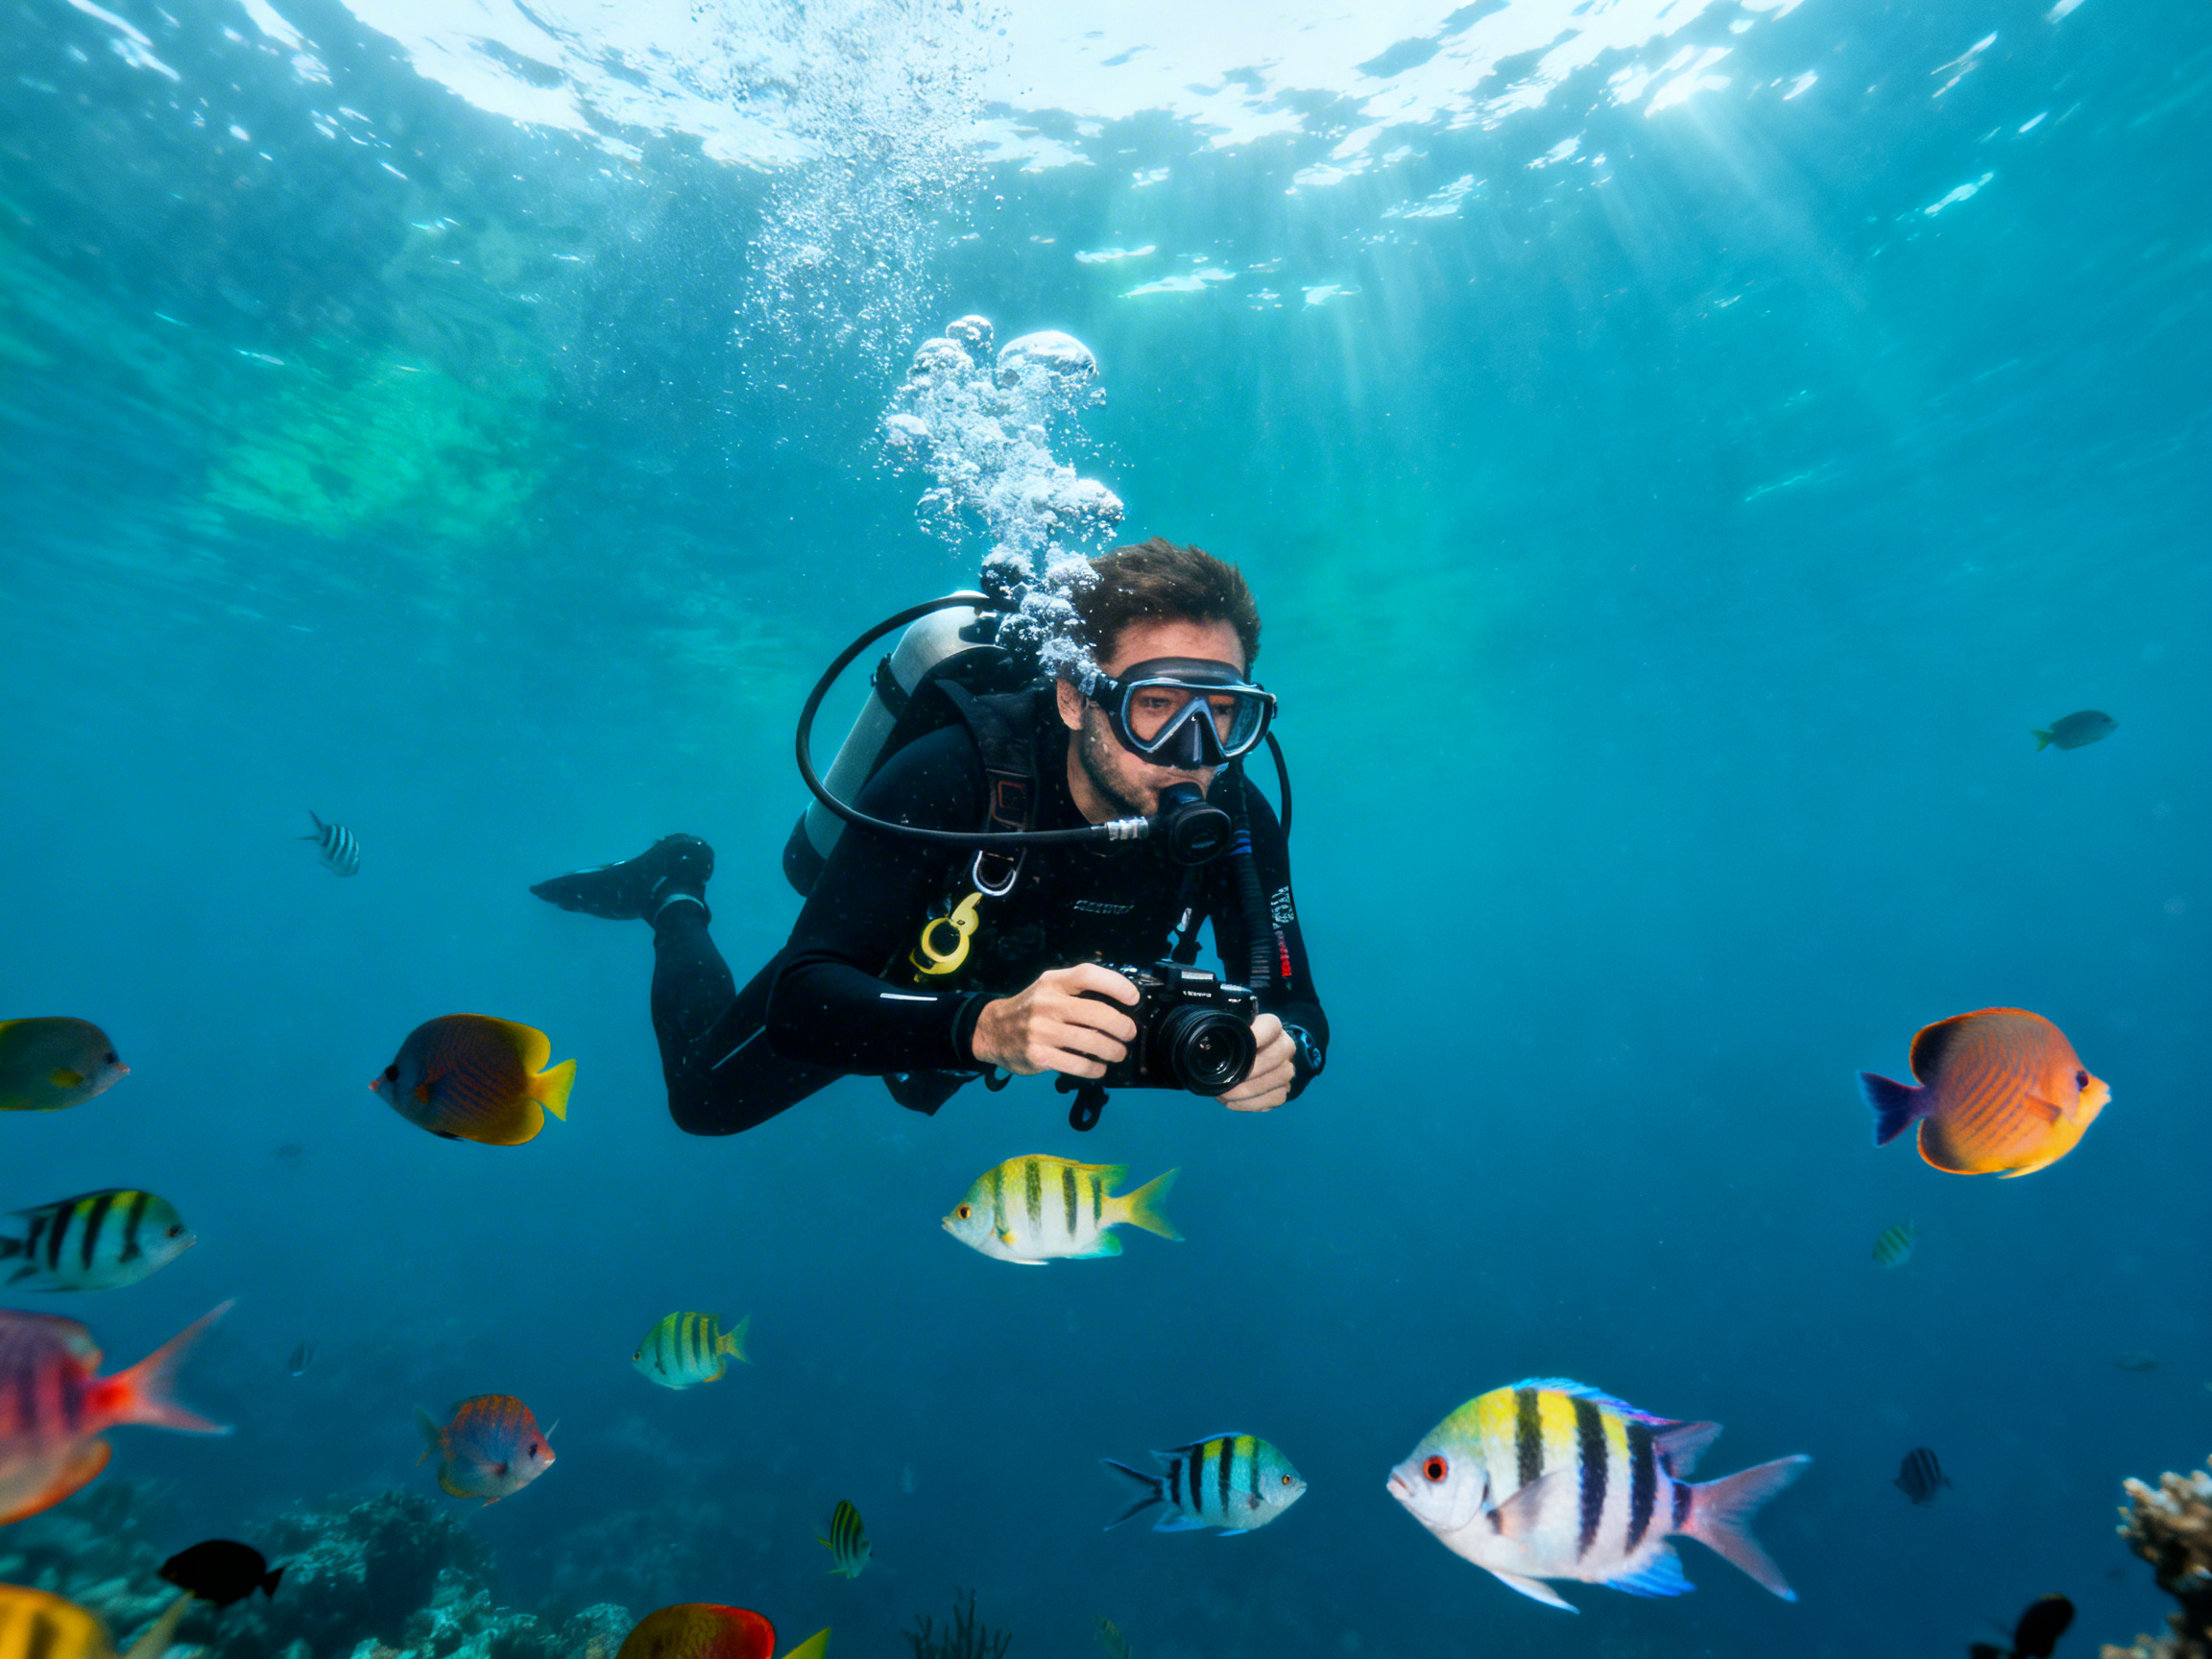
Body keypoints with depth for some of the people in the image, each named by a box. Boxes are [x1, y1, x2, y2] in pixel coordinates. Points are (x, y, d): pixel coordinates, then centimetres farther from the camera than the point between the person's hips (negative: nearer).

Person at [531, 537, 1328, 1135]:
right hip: (887, 986, -3)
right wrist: (986, 1026, -62)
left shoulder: (1236, 819, -31)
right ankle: (676, 896, 38)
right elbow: (801, 999, -44)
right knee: (706, 1099, 20)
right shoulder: (947, 778, -42)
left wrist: (1281, 1054, -47)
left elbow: (1298, 1009, -23)